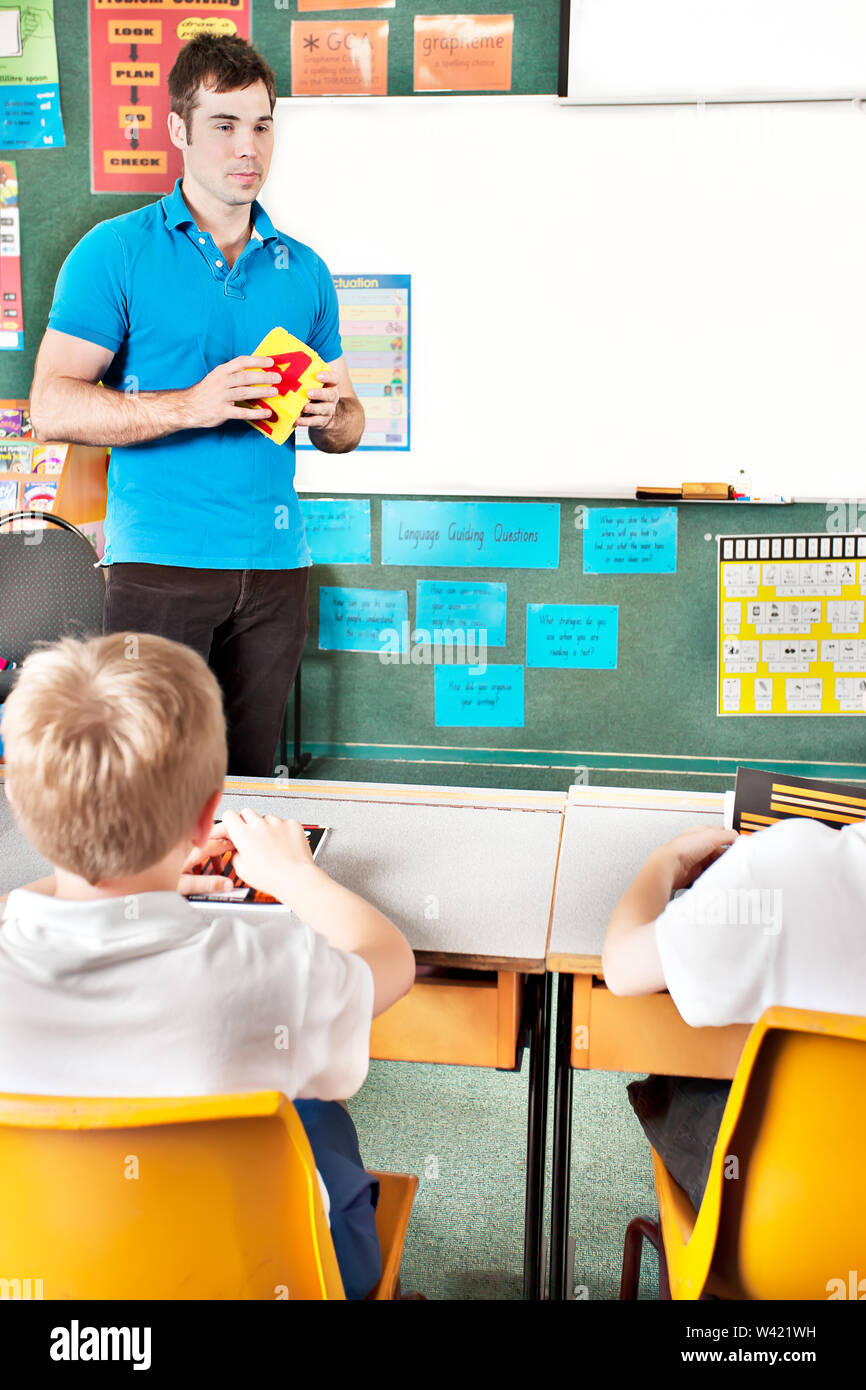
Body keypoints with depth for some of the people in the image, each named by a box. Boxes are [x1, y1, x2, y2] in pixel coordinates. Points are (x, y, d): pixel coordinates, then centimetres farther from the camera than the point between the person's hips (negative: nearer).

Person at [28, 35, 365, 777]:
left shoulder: (304, 270, 15)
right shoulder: (116, 251, 1)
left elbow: (348, 421, 19)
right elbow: (53, 407, -7)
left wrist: (330, 414, -6)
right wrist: (192, 405, -19)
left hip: (276, 565, 4)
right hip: (161, 560, -4)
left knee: (250, 778, 8)